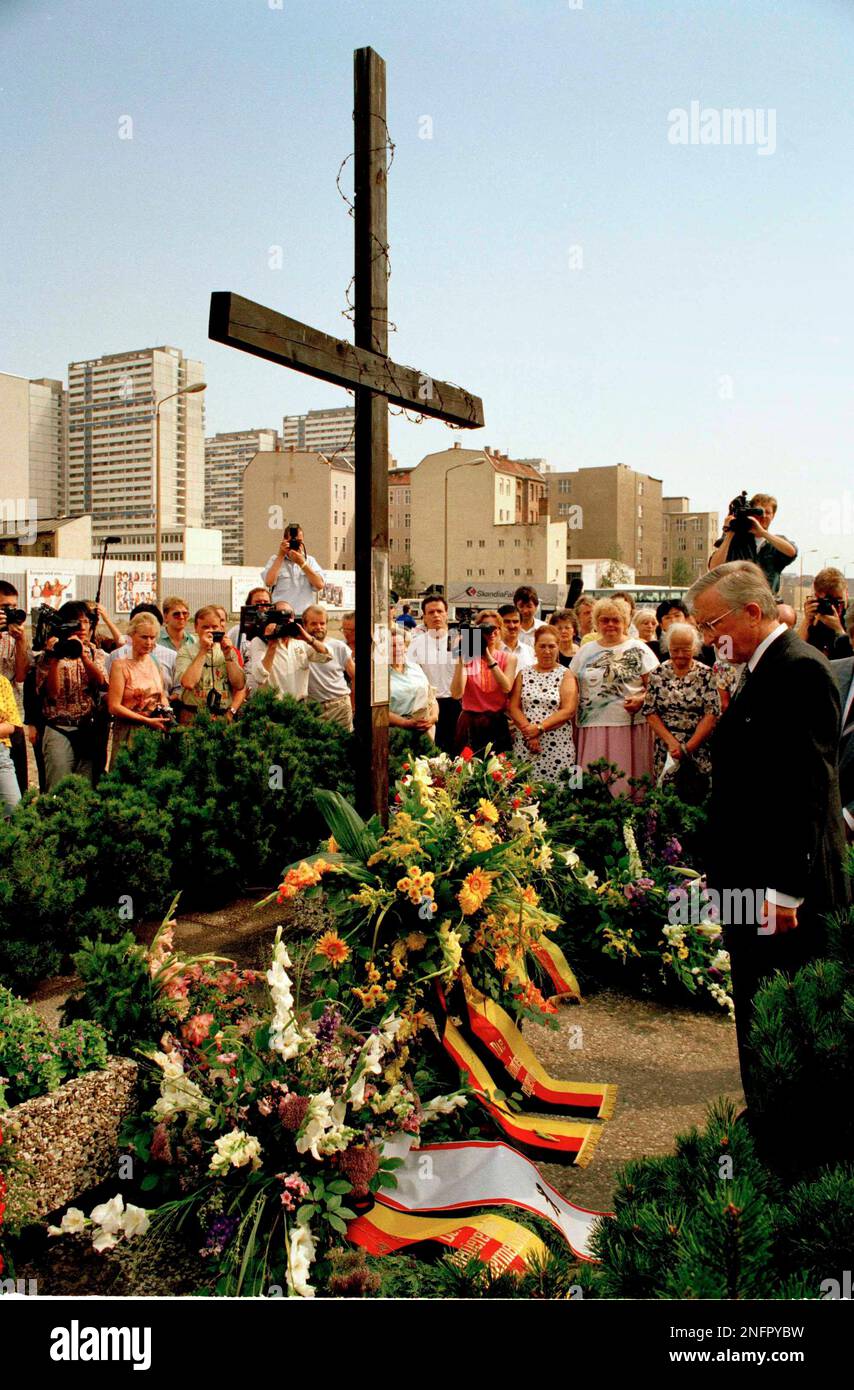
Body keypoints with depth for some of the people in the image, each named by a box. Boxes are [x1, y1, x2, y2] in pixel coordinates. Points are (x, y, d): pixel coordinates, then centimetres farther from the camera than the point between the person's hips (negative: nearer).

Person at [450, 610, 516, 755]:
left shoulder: (508, 658, 3)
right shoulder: (468, 658, -2)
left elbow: (506, 688, -16)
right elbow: (456, 694, -15)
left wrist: (489, 658, -20)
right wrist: (461, 659, -19)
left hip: (498, 723, 1)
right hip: (470, 723, -1)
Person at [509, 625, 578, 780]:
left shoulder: (566, 675, 3)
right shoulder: (524, 673, 11)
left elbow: (568, 711, -7)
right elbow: (513, 707, 3)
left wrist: (539, 728, -15)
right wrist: (529, 732, -11)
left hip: (557, 746, -2)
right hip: (524, 744, 2)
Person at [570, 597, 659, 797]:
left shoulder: (638, 649, 6)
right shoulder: (585, 651, 15)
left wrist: (641, 699, -17)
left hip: (630, 727, -3)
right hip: (591, 728, 3)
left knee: (626, 781, -4)